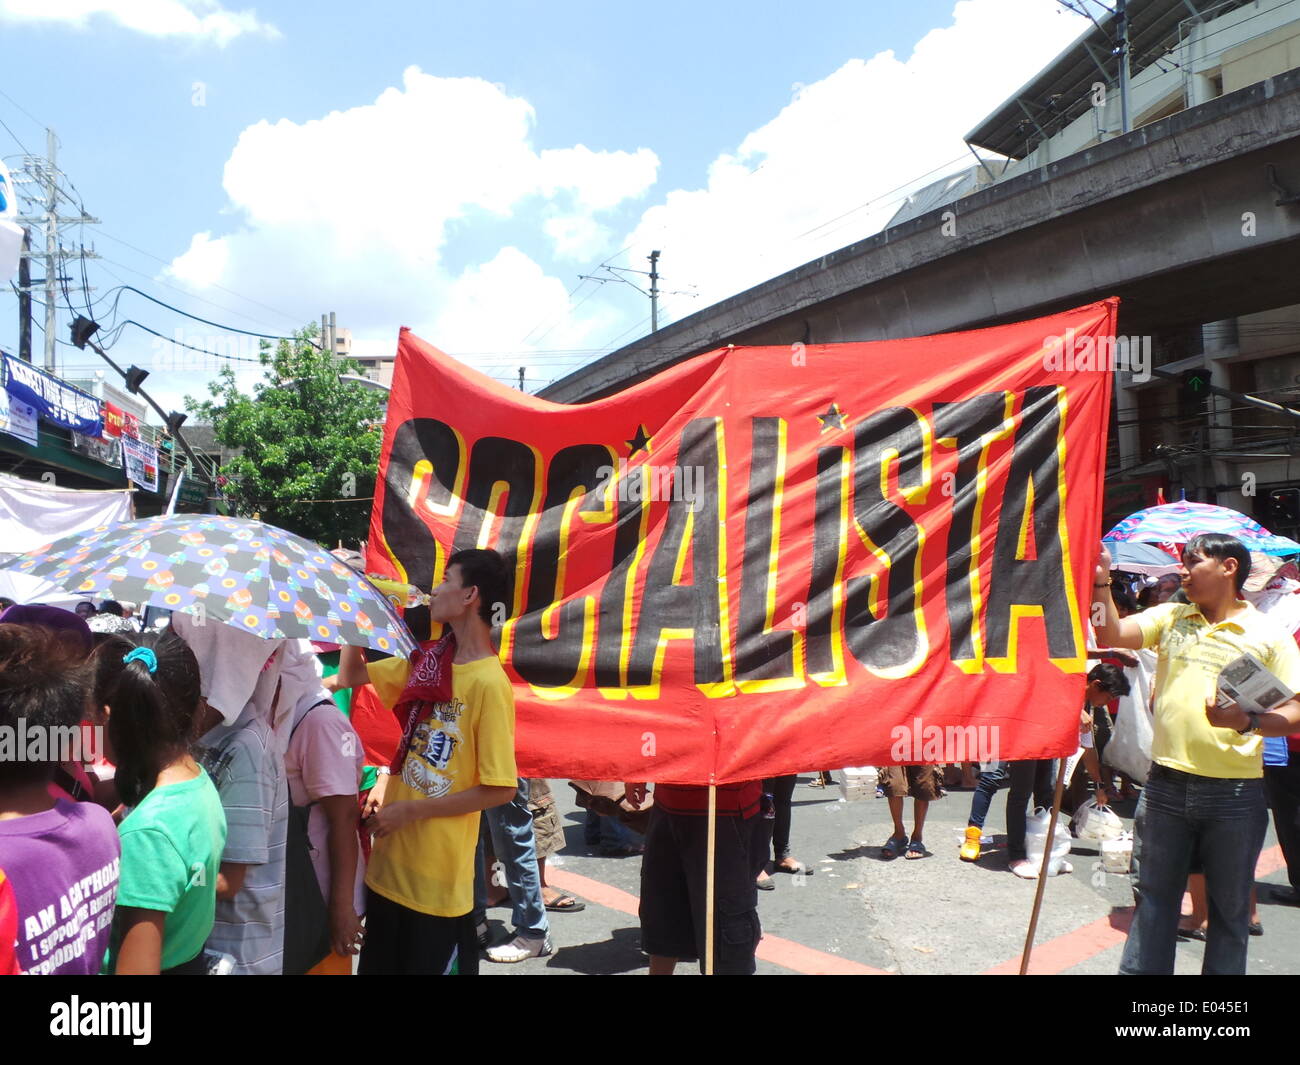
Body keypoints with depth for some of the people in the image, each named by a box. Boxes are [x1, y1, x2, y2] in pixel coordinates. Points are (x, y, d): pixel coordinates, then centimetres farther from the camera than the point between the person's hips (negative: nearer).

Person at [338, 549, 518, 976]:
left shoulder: (489, 683, -20)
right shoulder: (428, 660, 3)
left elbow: (501, 790, -19)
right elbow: (350, 676, 16)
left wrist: (410, 811, -15)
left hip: (437, 875, -7)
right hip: (391, 862, 7)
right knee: (379, 964, 20)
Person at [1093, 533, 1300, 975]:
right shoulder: (1170, 617, 7)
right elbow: (1111, 635, -5)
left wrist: (1246, 722, -24)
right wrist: (1101, 582, -15)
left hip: (1235, 792, -2)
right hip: (1166, 784, 3)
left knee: (1229, 905, 13)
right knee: (1155, 895, 13)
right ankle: (1140, 968, 23)